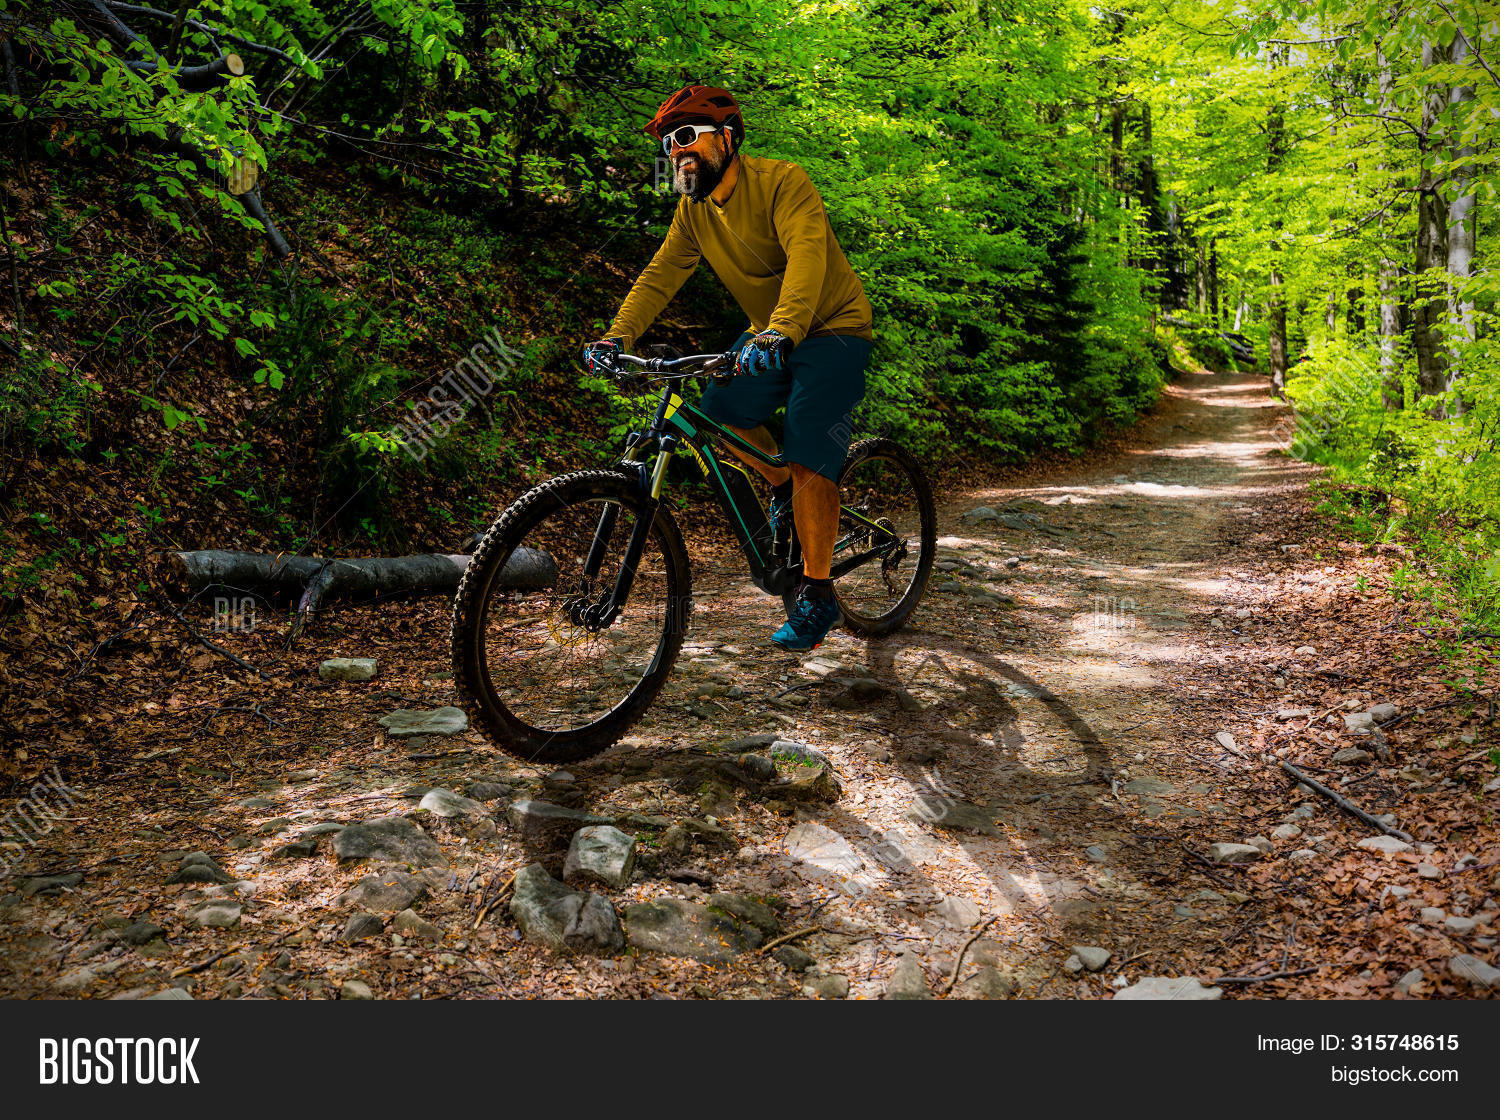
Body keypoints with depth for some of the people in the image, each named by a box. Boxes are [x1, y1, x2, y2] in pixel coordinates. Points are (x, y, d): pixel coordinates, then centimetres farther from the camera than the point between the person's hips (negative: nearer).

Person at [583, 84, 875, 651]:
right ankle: (783, 488, 16)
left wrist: (781, 330, -53)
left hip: (832, 328, -7)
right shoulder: (694, 209, 0)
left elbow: (806, 256, -37)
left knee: (810, 457, -17)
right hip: (768, 336, 7)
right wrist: (618, 334, -22)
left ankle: (817, 595, -7)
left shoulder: (782, 181, -21)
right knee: (719, 408, -11)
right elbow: (661, 274, -6)